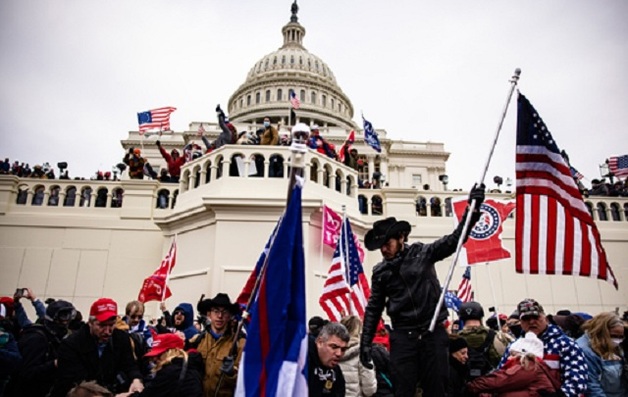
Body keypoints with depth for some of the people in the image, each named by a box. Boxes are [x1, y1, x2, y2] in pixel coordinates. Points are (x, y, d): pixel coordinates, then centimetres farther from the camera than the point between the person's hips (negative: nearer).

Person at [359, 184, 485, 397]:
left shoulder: (423, 253, 0)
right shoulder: (380, 272, 6)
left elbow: (455, 239, -7)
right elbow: (373, 309, 11)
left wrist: (474, 208, -18)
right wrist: (365, 343, 8)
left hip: (434, 332, -1)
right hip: (403, 336, 1)